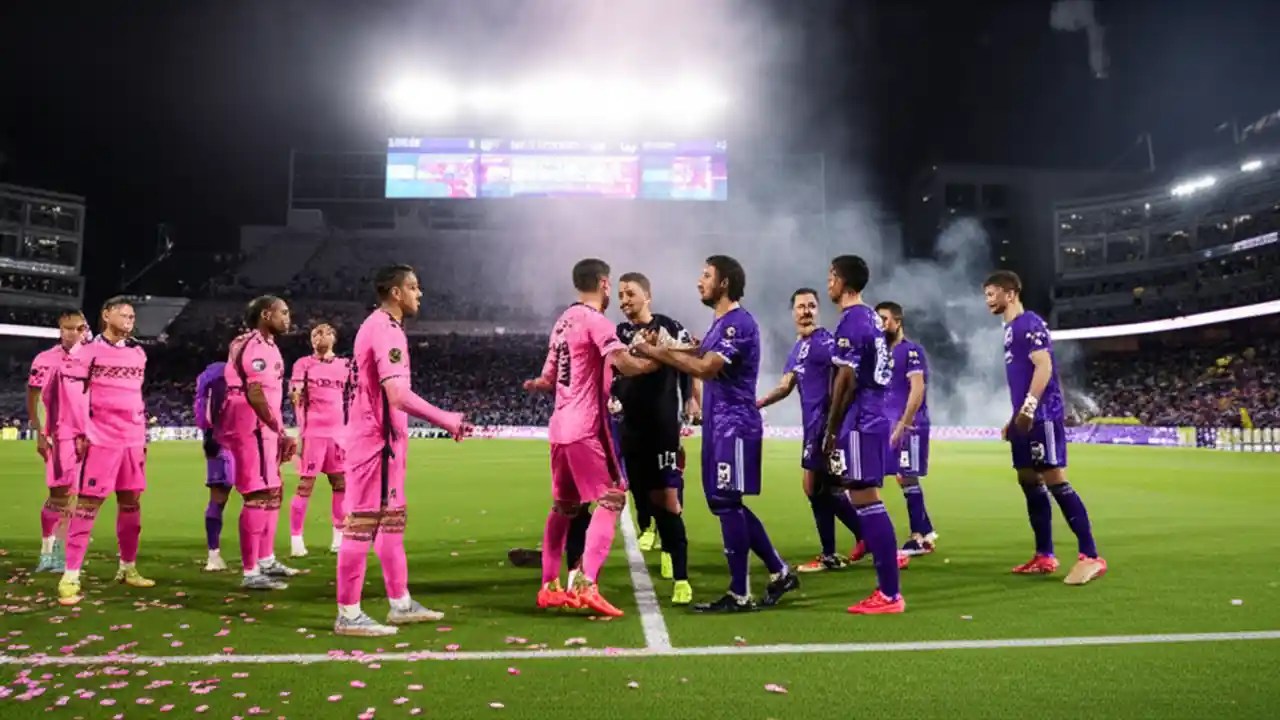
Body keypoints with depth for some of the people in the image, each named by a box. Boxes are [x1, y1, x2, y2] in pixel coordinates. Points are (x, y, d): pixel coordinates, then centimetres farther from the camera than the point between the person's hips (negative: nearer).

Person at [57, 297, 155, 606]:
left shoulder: (138, 353, 14)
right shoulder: (90, 351, -2)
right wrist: (81, 433, -12)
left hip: (133, 439, 6)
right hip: (101, 439, -6)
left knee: (131, 502, 10)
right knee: (87, 503, -7)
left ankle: (128, 568, 22)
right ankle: (70, 577, -2)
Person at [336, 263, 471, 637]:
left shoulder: (381, 327, 16)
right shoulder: (384, 330, -16)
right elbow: (397, 395, -25)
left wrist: (444, 420, 15)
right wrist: (445, 420, -18)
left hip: (384, 439, 11)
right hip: (375, 441, -11)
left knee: (391, 521, 15)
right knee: (363, 523, -4)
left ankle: (401, 604, 25)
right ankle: (349, 615, 5)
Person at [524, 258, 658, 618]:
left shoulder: (563, 321, 15)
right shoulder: (595, 321, -10)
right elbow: (626, 364, -22)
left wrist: (536, 384, 42)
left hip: (560, 427, 9)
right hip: (585, 428, -9)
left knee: (563, 506, 17)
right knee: (610, 500, -5)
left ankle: (549, 587, 24)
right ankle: (587, 585, -13)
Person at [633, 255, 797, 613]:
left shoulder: (739, 322, -15)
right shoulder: (720, 323, 18)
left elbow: (705, 368, -24)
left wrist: (658, 352, -19)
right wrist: (659, 349, 4)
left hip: (734, 426, -10)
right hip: (720, 426, 10)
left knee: (726, 504, -6)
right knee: (727, 504, 13)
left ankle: (739, 595, 3)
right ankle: (779, 572, 22)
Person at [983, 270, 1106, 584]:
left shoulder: (1029, 324, -9)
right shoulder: (1011, 329, 20)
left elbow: (1044, 367, -19)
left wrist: (1028, 408, -26)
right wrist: (1015, 417, 24)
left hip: (1042, 416, -10)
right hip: (1027, 417, 10)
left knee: (1055, 480, -11)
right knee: (1029, 481, 10)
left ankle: (1090, 556, -7)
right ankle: (1045, 557, 16)